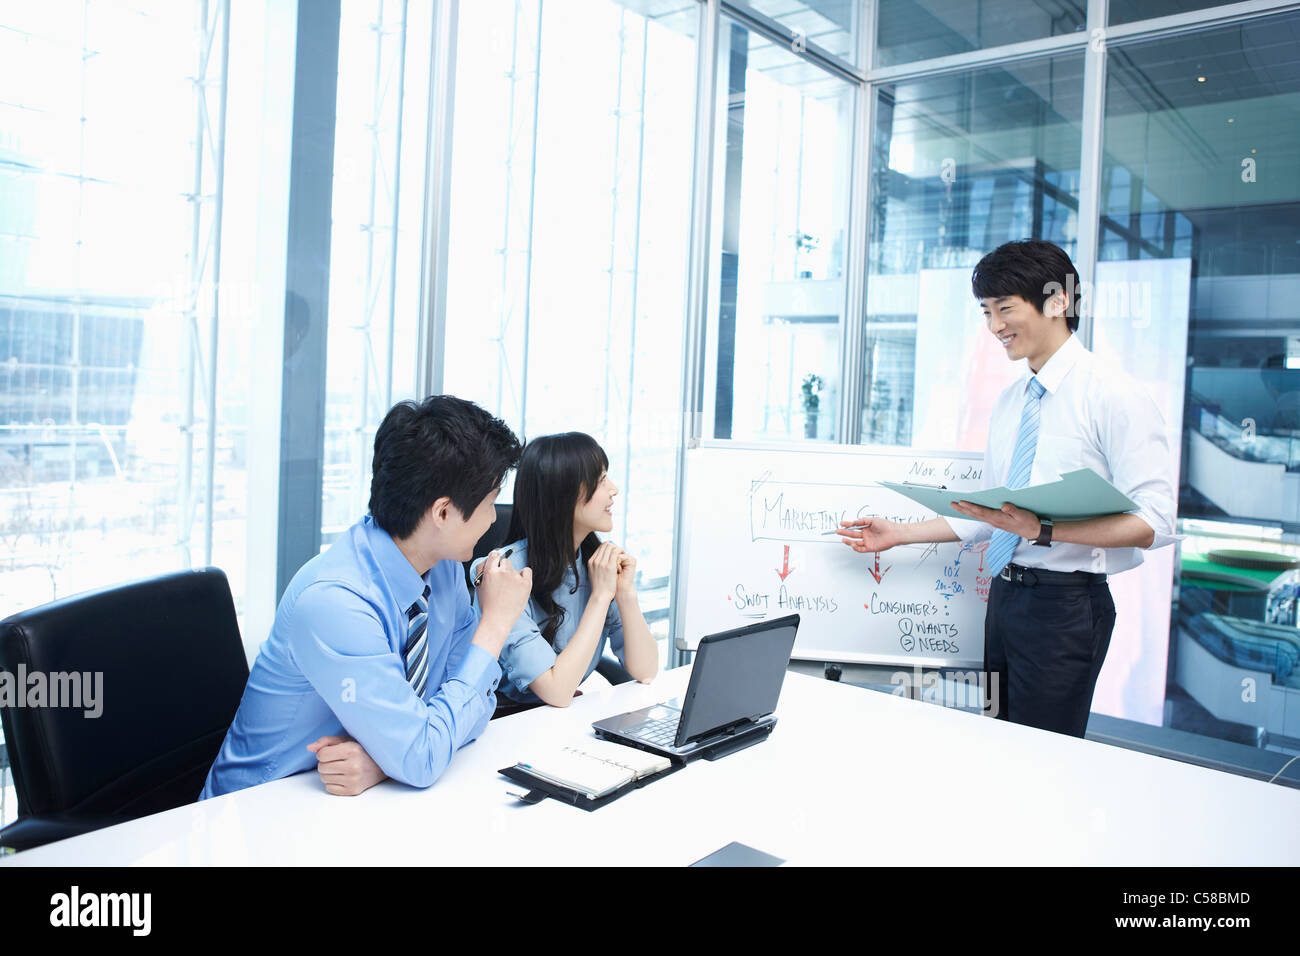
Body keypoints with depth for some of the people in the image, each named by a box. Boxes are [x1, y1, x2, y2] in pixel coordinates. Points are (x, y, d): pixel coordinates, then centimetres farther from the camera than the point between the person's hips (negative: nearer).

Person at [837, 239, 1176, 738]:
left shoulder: (1113, 395, -9)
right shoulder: (1008, 402, 13)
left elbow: (1155, 522, -17)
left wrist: (1044, 529, -27)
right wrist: (899, 534, 11)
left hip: (1064, 603, -7)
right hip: (1004, 596, 7)